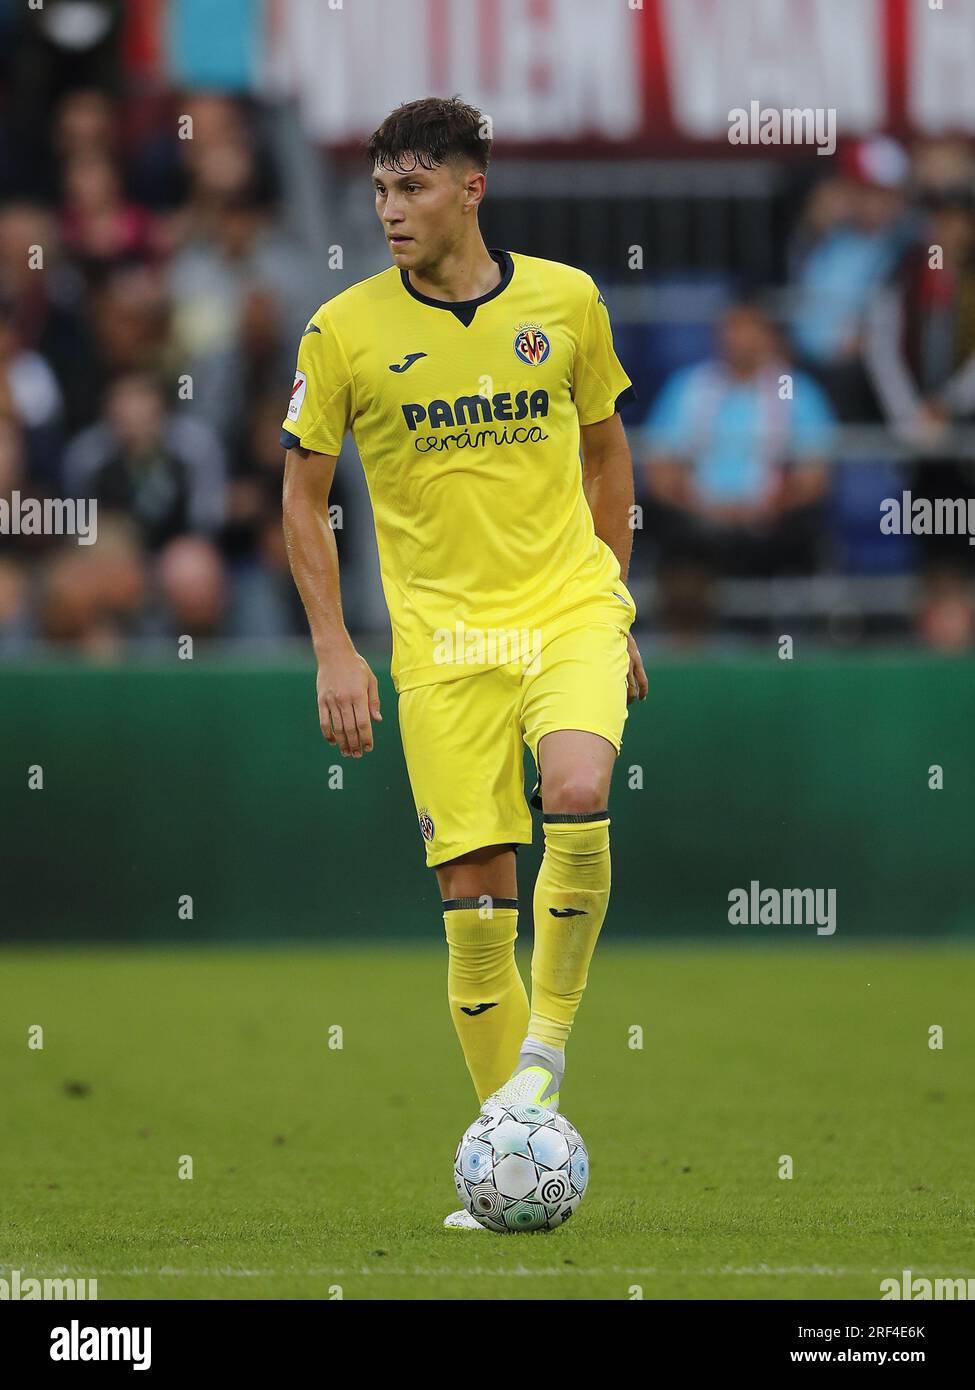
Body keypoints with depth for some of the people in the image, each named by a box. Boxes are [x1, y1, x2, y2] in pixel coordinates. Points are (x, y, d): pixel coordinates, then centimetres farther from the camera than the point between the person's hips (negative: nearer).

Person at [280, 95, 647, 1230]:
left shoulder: (564, 300, 2)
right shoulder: (344, 331, -2)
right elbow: (303, 496, 6)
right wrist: (333, 652, -1)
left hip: (568, 606, 0)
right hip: (440, 638, 0)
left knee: (576, 799, -28)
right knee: (473, 896, -5)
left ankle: (548, 1040, -6)